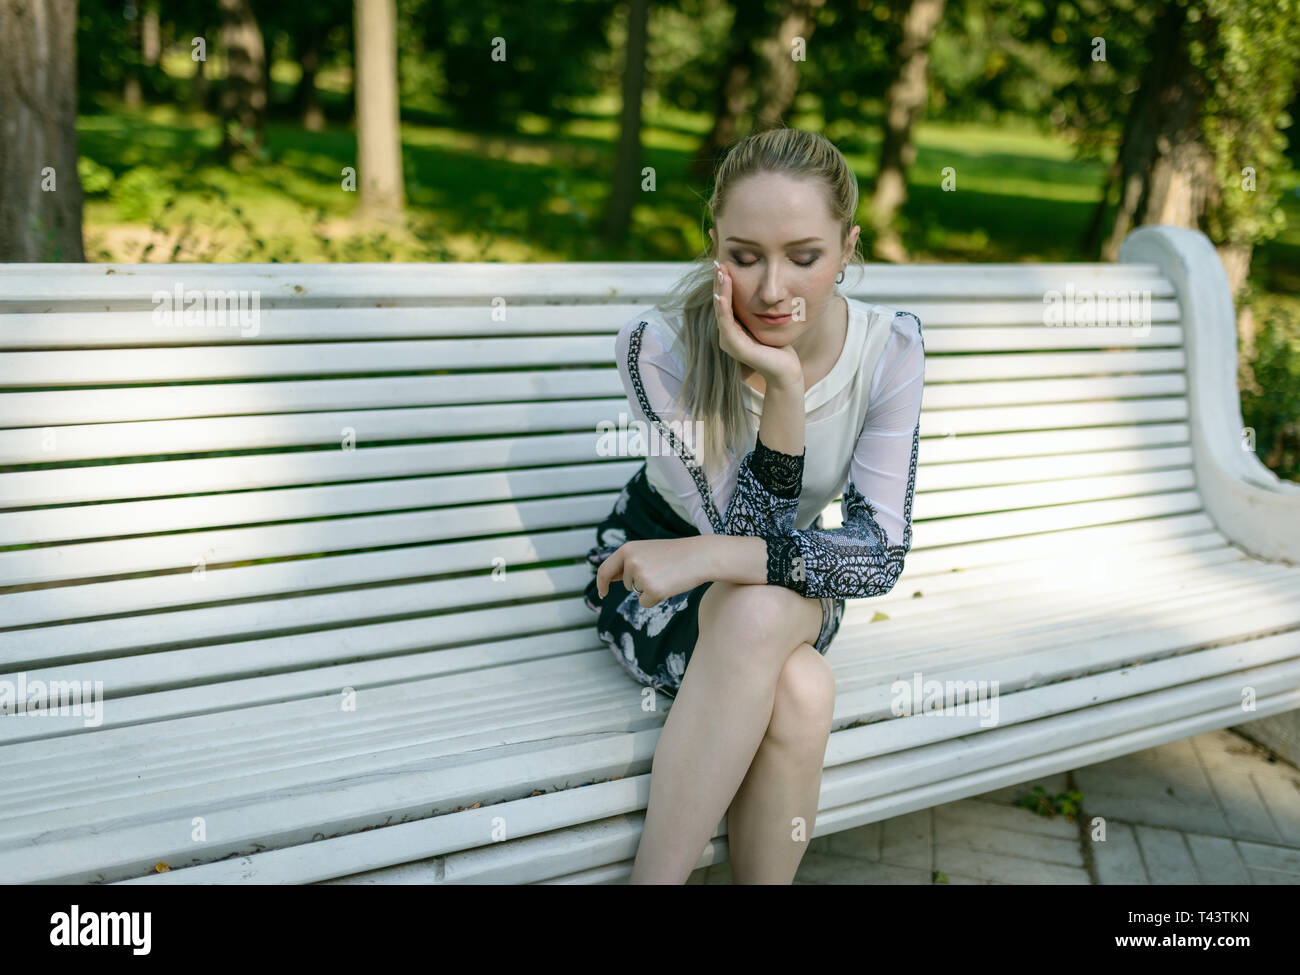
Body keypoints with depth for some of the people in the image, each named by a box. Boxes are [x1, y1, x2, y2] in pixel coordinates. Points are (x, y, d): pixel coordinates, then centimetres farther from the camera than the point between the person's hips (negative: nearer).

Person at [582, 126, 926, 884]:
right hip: (654, 578, -2)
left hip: (802, 591, 2)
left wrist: (717, 556, -34)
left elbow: (881, 554, -20)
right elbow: (746, 533, -24)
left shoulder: (890, 347, -16)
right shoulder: (660, 347, -23)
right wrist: (785, 390, -37)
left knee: (800, 692, -33)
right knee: (795, 678, -35)